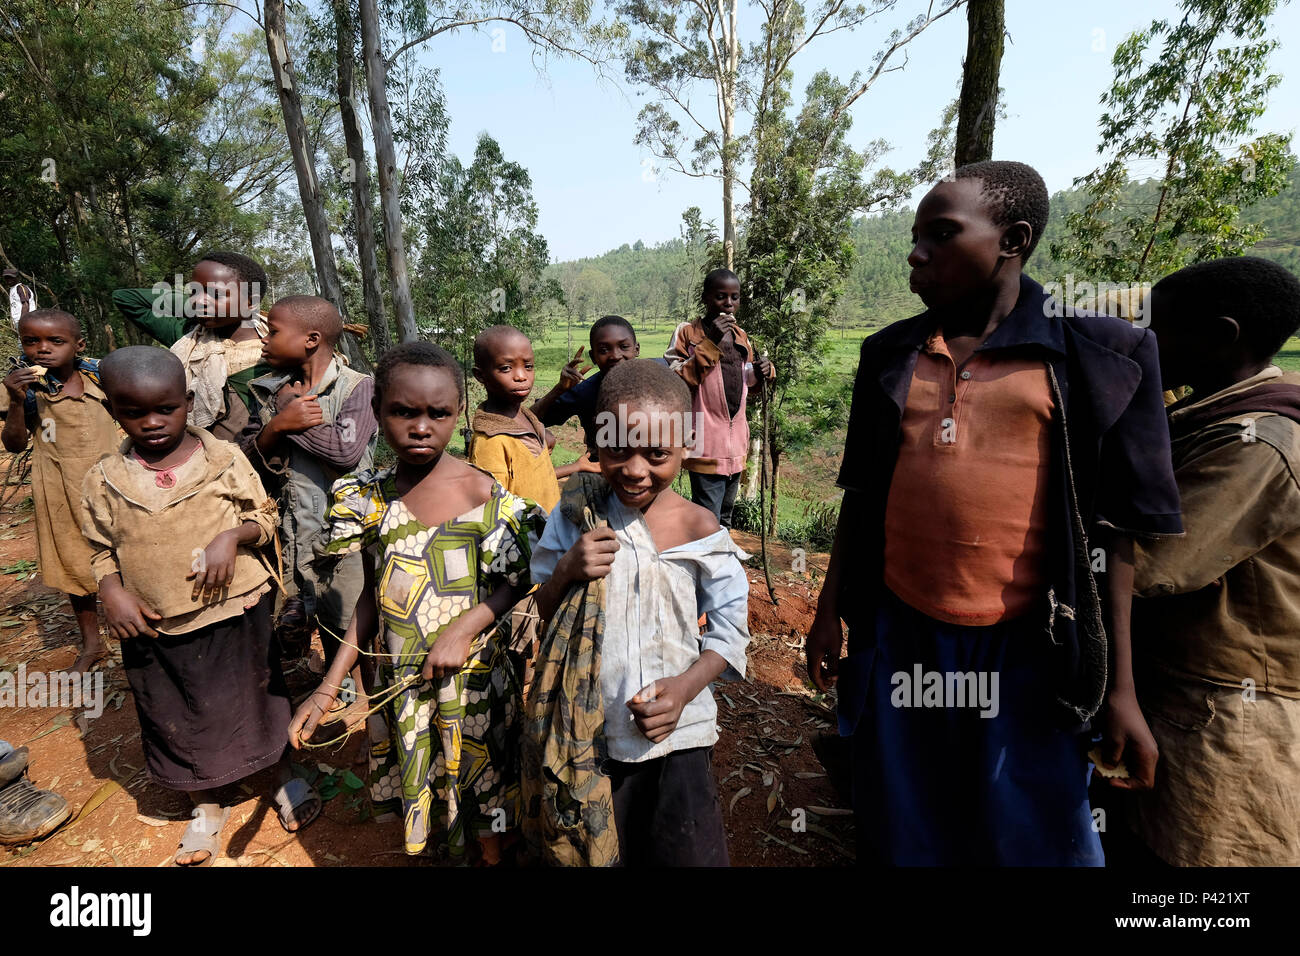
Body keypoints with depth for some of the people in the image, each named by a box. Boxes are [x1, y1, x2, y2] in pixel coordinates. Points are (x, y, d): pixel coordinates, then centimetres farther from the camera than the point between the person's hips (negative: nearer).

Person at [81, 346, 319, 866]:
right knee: (179, 719, 18)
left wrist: (232, 536, -21)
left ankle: (285, 779, 40)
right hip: (156, 626, 3)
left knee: (256, 697, 15)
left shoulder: (224, 458, -9)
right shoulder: (105, 479, -3)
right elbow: (103, 548, 7)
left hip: (236, 612, -2)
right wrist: (111, 591, -10)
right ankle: (208, 807, 42)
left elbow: (265, 515, -1)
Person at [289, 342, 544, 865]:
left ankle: (487, 854, 42)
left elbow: (514, 584, -11)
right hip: (401, 682, 4)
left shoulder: (483, 494, -18)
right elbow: (372, 596, 3)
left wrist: (462, 629, -25)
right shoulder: (370, 497, -4)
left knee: (482, 800, 14)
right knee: (421, 797, 22)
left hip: (473, 680, -4)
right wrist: (329, 687, 2)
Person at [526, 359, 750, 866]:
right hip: (588, 730, 2)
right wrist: (567, 571, -20)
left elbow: (729, 629, -3)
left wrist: (687, 686, -19)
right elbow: (543, 611, 0)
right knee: (590, 850, 21)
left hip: (674, 730, -1)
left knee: (686, 851, 14)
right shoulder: (576, 515, -9)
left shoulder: (701, 532, -13)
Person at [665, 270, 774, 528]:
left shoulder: (740, 336, 12)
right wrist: (709, 343, -21)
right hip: (707, 446, -6)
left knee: (724, 518, 22)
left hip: (736, 442, 7)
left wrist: (762, 372, 0)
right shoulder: (687, 333, -6)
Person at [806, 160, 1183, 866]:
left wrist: (1120, 684, -4)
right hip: (900, 638, 3)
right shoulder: (890, 355, 6)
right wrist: (829, 612, 10)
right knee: (901, 835, 17)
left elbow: (1109, 528, -3)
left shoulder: (1090, 356, -3)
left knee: (1034, 840, 12)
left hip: (1025, 650, -2)